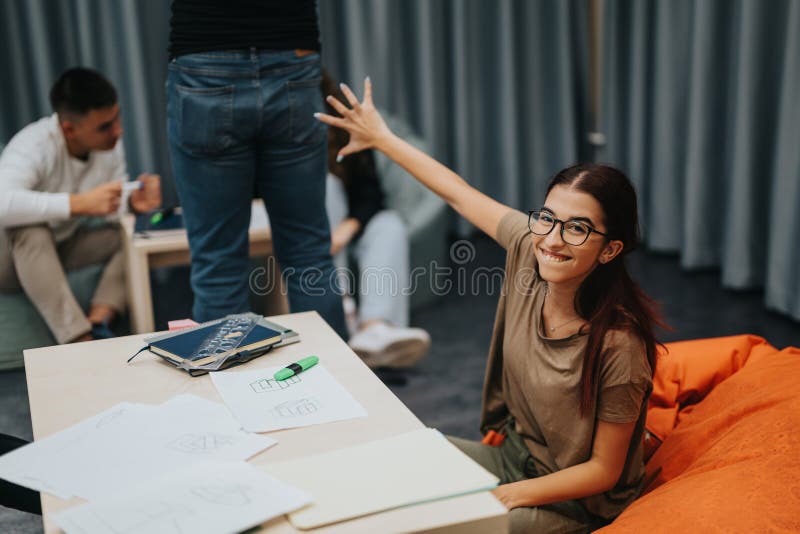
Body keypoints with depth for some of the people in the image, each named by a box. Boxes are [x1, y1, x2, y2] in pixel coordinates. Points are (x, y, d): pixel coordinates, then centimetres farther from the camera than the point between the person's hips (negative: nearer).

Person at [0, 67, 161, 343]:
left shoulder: (110, 143, -11)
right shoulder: (33, 145, -30)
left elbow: (110, 210, -3)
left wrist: (133, 201, -26)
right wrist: (80, 203, -48)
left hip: (60, 248, 6)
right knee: (31, 231, -38)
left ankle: (97, 324, -28)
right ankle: (81, 341, -43)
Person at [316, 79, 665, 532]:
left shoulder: (618, 344, -30)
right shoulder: (529, 247, -16)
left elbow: (604, 470, -19)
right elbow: (458, 192, -1)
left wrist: (502, 497, -23)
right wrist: (381, 137, 10)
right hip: (513, 452, 6)